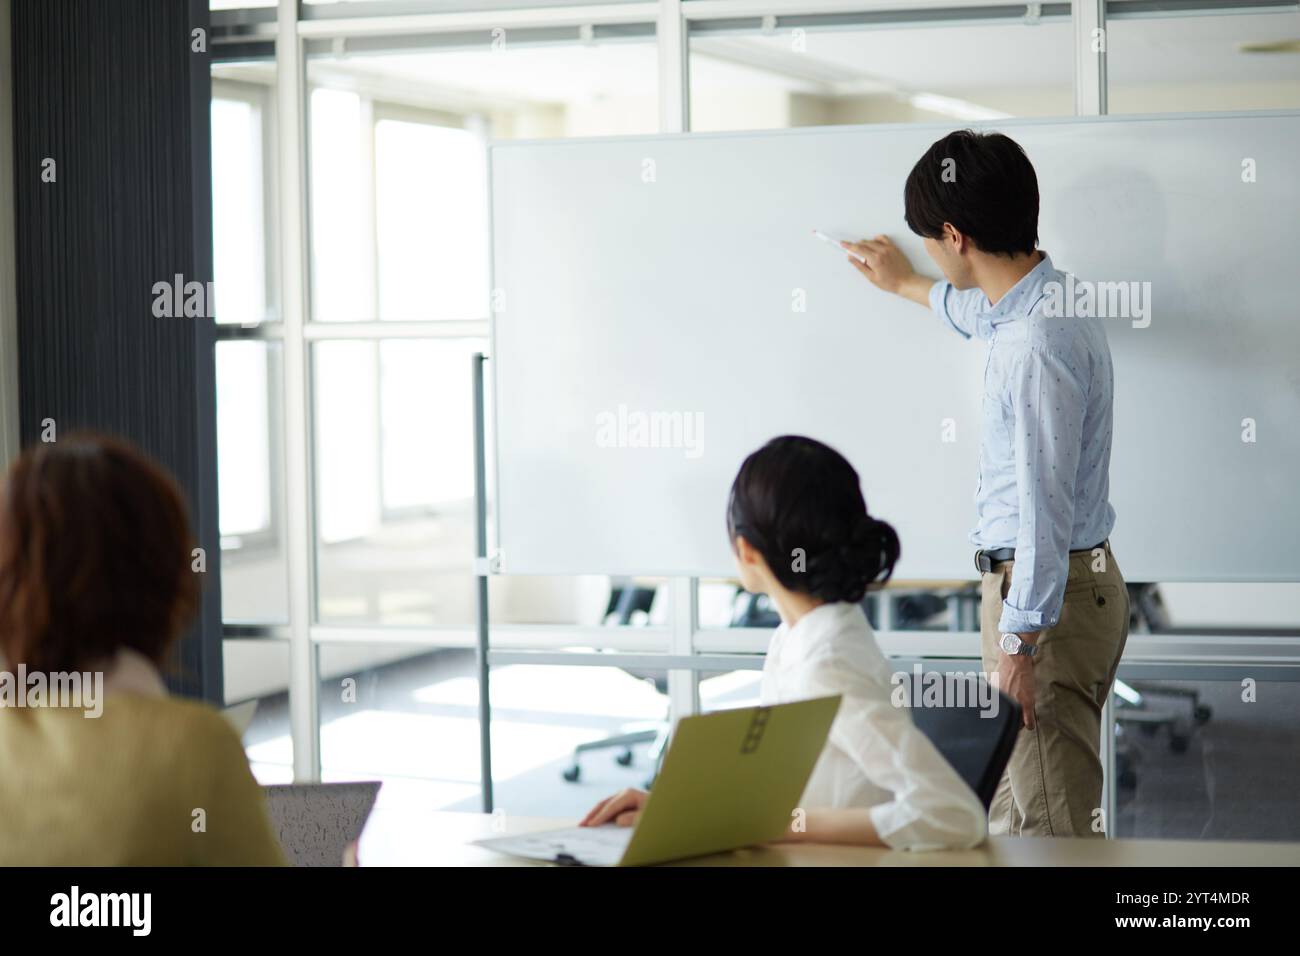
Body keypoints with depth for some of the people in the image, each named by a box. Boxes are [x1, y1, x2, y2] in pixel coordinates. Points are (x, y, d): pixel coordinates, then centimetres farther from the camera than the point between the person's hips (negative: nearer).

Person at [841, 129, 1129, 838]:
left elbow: (1045, 501, -25)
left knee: (1054, 820, -9)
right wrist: (904, 286, 53)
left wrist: (1020, 639, -23)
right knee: (1011, 813, 16)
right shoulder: (1040, 298, 10)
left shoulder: (1038, 342, -23)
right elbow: (977, 311, 37)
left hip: (1048, 592, -10)